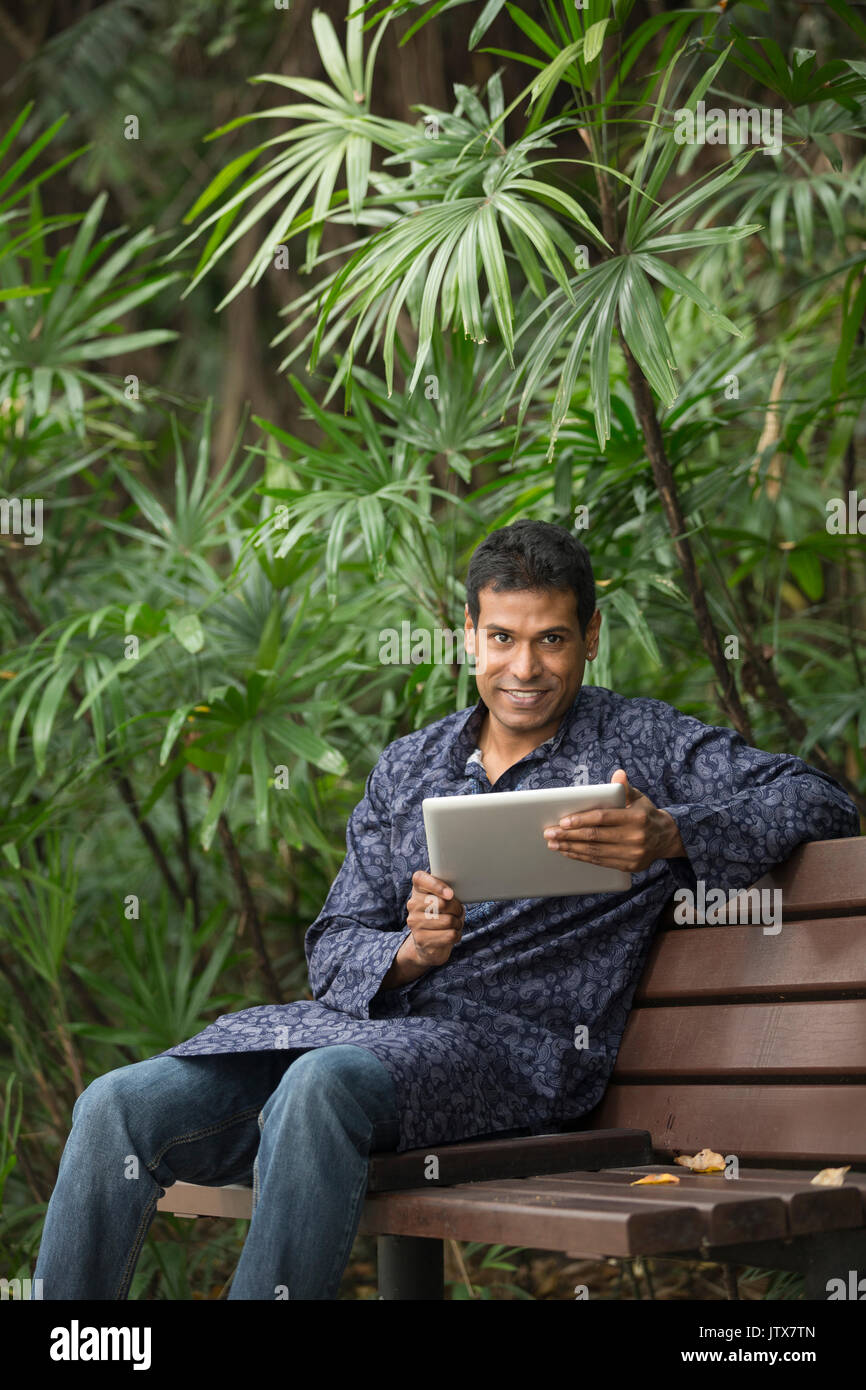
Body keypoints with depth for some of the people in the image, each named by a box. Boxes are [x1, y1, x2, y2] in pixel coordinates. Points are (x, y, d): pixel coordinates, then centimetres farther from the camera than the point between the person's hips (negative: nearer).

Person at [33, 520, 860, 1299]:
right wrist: (408, 952, -10)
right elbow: (332, 950, 15)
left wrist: (672, 835, -20)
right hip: (362, 1020, 5)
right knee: (119, 1106, -16)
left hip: (515, 1044, -5)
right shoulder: (406, 767, 20)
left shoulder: (639, 743, 8)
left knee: (323, 1083, -37)